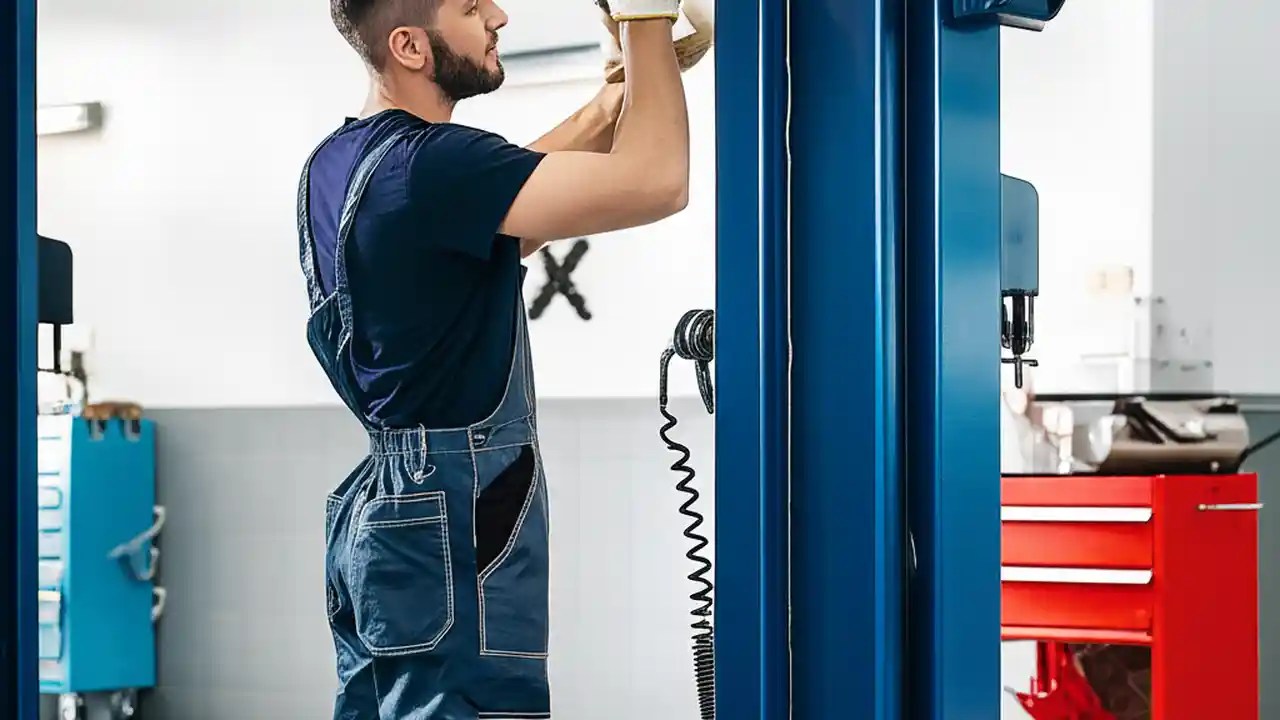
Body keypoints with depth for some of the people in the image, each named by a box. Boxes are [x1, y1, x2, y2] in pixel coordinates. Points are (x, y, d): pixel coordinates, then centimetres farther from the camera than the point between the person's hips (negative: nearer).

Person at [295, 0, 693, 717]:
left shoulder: (332, 165, 10)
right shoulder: (428, 162, -19)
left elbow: (508, 215, 22)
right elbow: (656, 183, -23)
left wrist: (617, 99, 16)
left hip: (376, 507, 10)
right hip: (454, 523, -10)